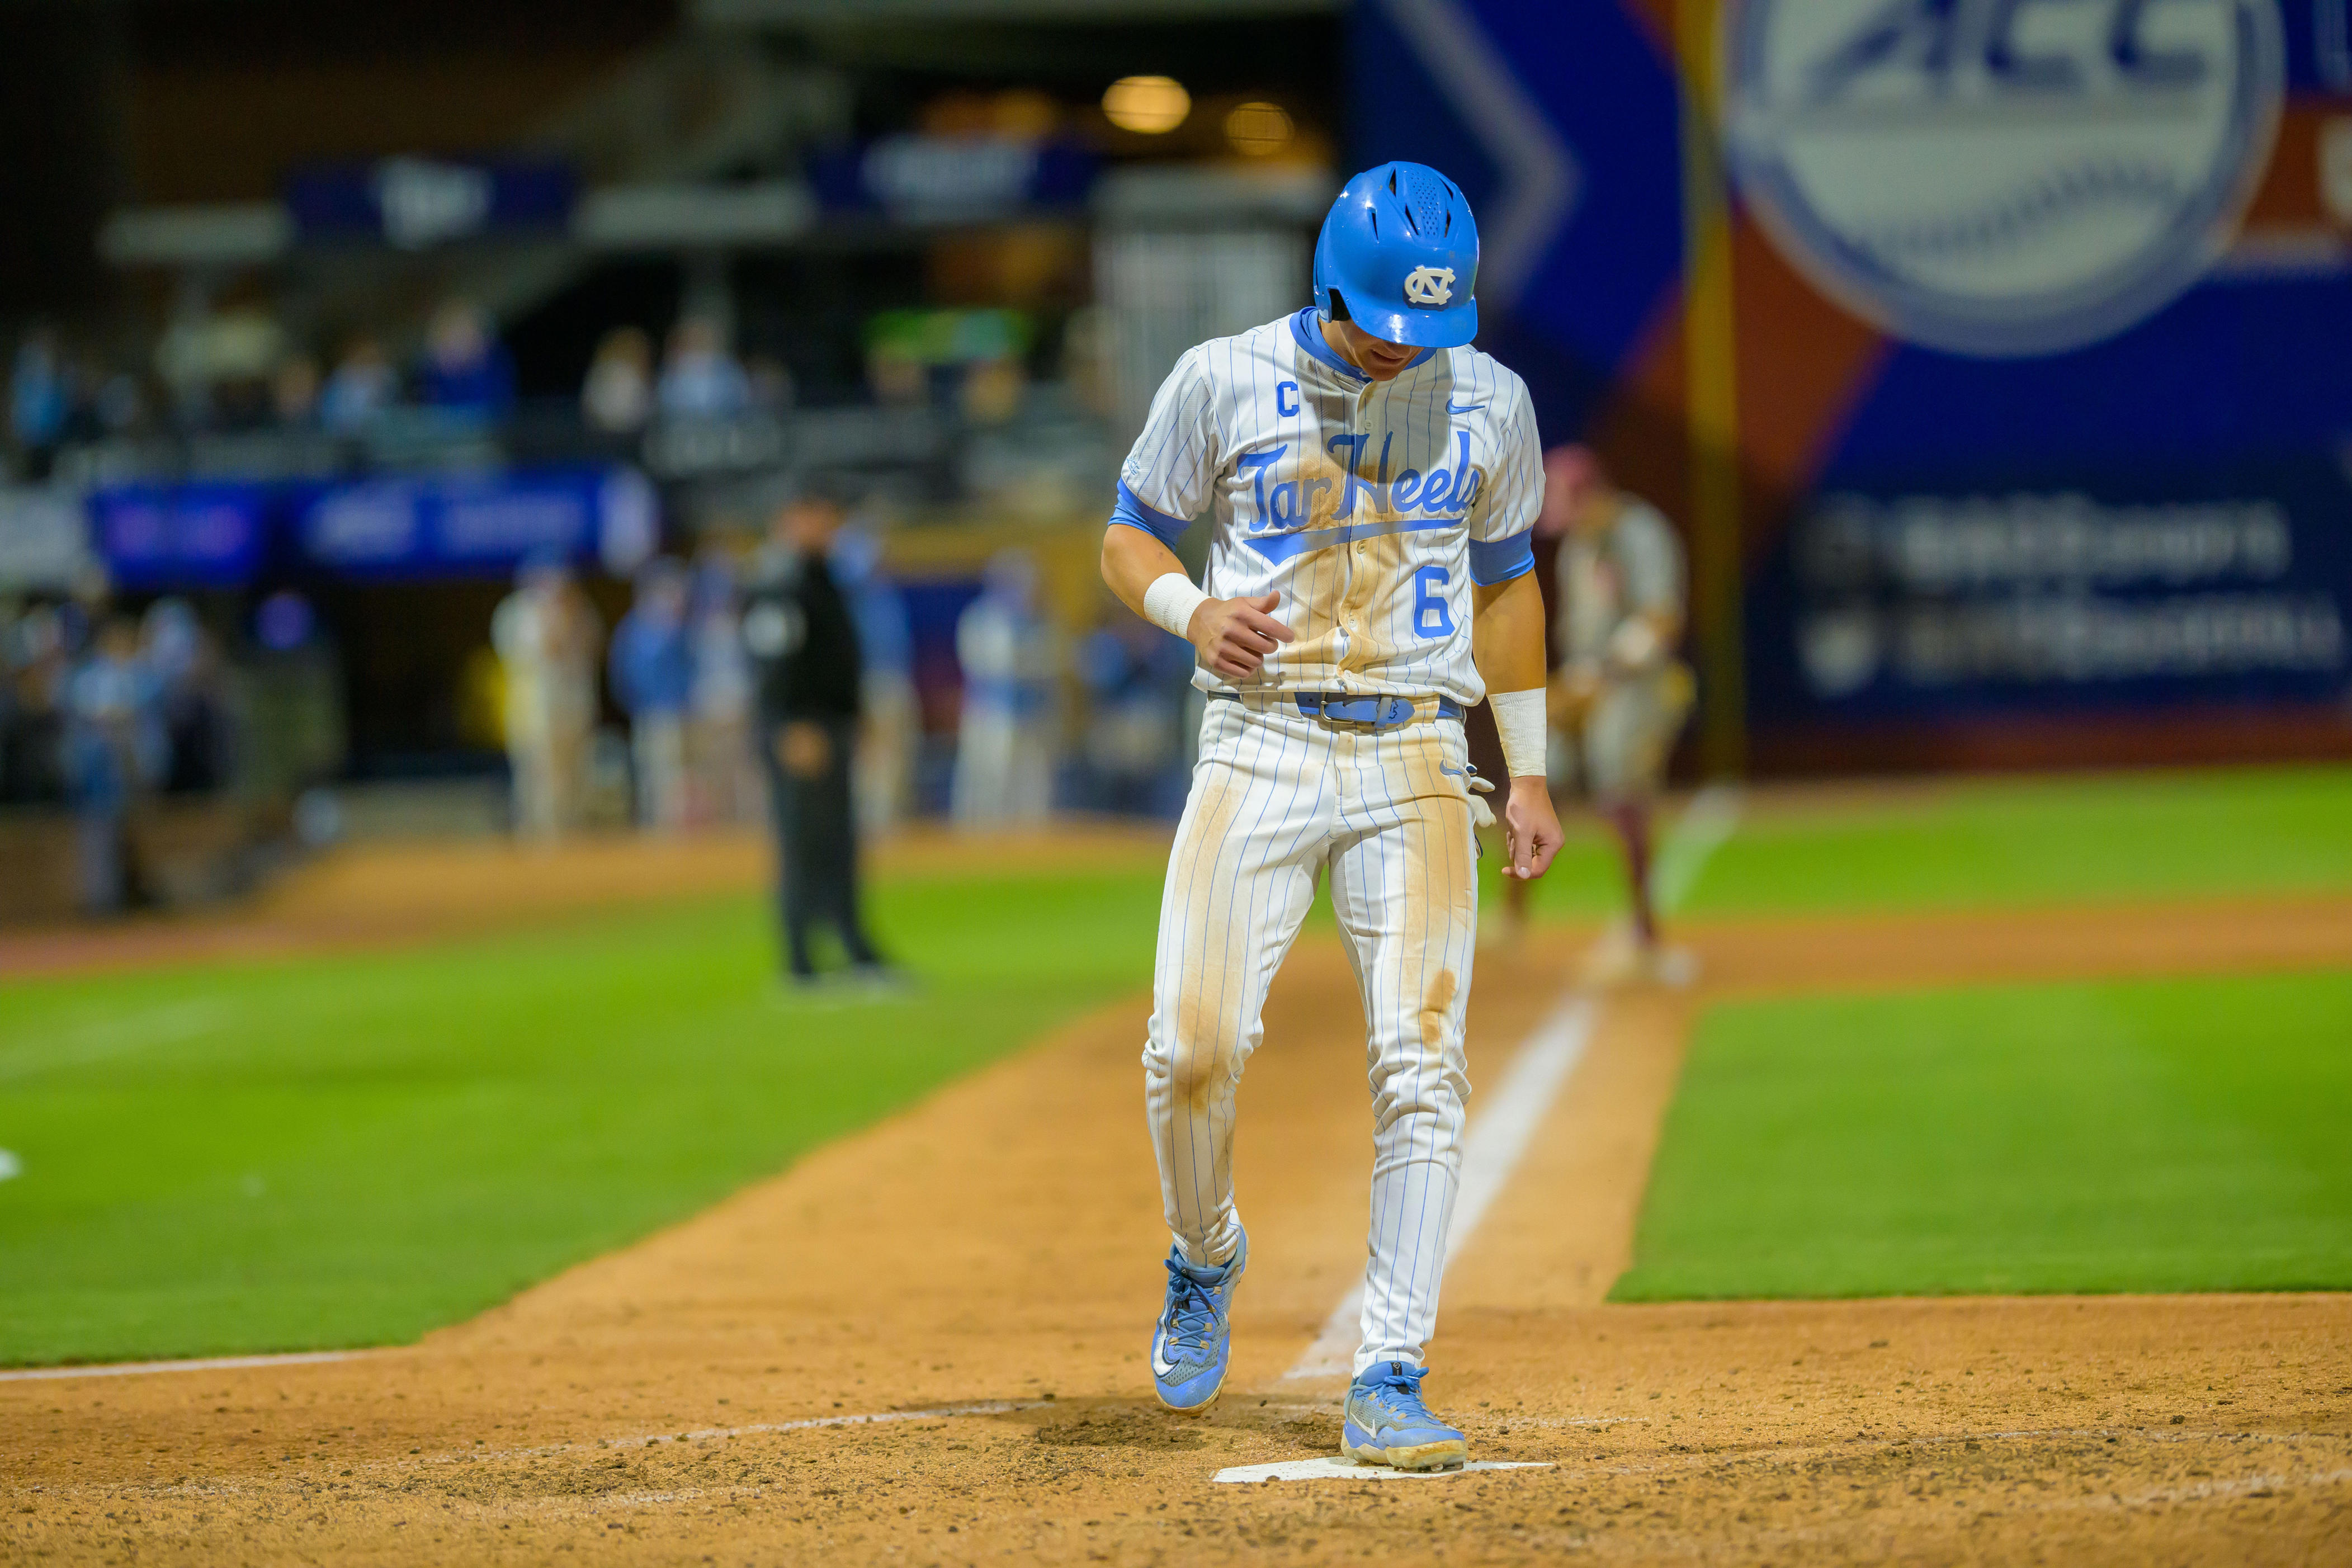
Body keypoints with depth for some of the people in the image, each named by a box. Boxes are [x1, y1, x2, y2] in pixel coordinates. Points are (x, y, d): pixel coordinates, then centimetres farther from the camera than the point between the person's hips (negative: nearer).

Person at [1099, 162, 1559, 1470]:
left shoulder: (1490, 402, 6)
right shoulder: (1224, 381, -1)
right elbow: (1131, 537, 8)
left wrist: (1530, 773, 14)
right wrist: (1193, 611, -15)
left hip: (1417, 760, 1)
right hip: (1261, 747, -1)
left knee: (1423, 1061, -10)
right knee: (1196, 1045, -13)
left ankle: (1389, 1386, -7)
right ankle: (1206, 1260, 19)